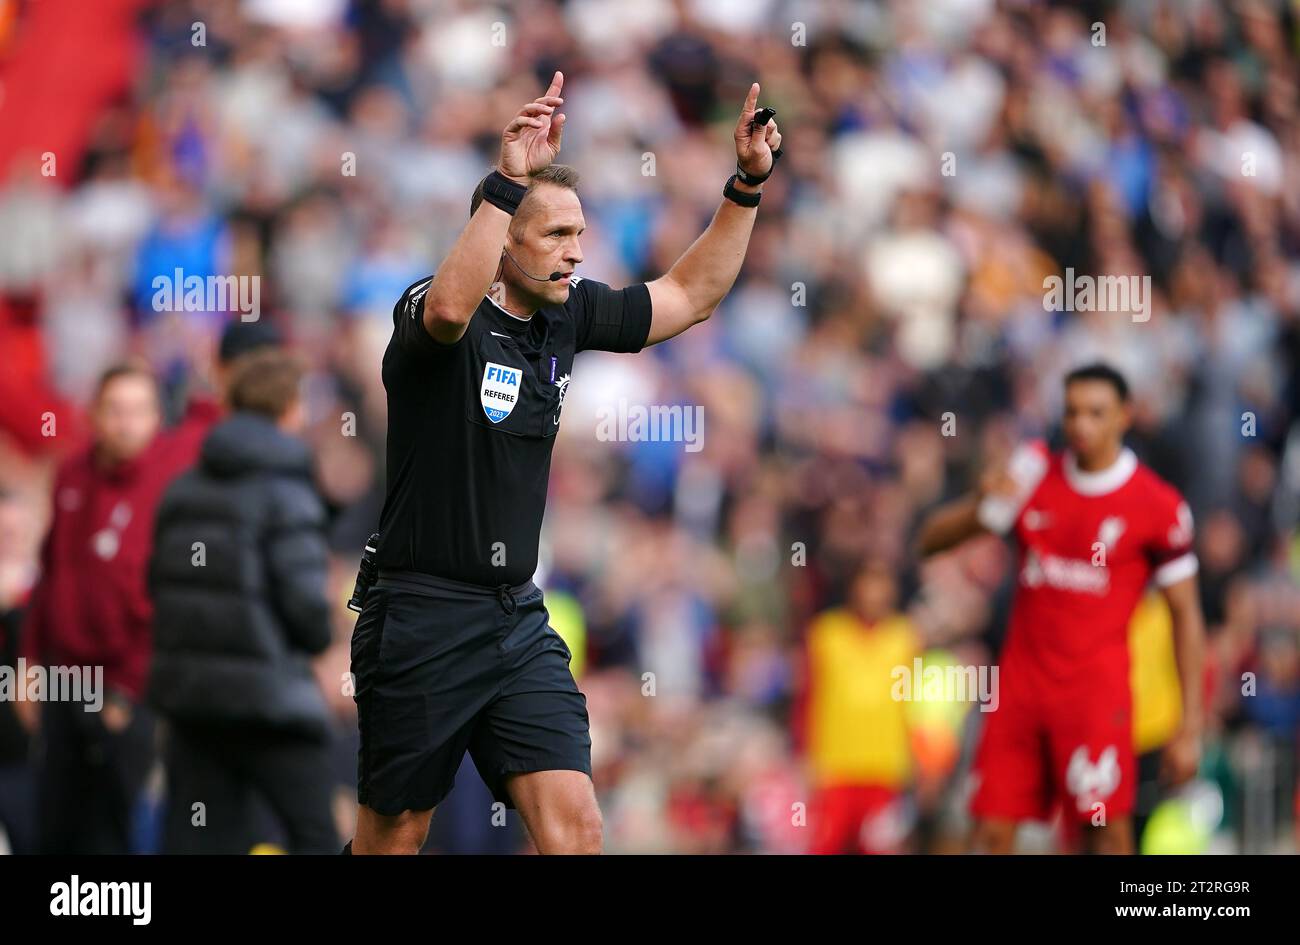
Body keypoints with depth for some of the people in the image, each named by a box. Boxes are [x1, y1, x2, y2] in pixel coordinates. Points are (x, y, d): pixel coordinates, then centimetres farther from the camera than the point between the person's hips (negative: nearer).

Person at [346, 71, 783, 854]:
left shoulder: (567, 313, 7)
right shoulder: (429, 313, -13)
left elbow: (689, 295, 18)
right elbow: (450, 307, -39)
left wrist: (748, 184, 7)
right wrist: (510, 179, -44)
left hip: (519, 619, 6)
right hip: (422, 620, -6)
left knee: (575, 825, -8)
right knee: (393, 839, 6)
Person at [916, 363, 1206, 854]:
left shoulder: (1159, 506, -3)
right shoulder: (1034, 472, 6)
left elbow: (1185, 615, 1)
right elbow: (931, 539, 7)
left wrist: (1190, 726, -4)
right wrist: (981, 504, -15)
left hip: (1096, 684, -4)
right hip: (1022, 679, 4)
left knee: (1108, 829, -11)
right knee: (991, 830, -1)